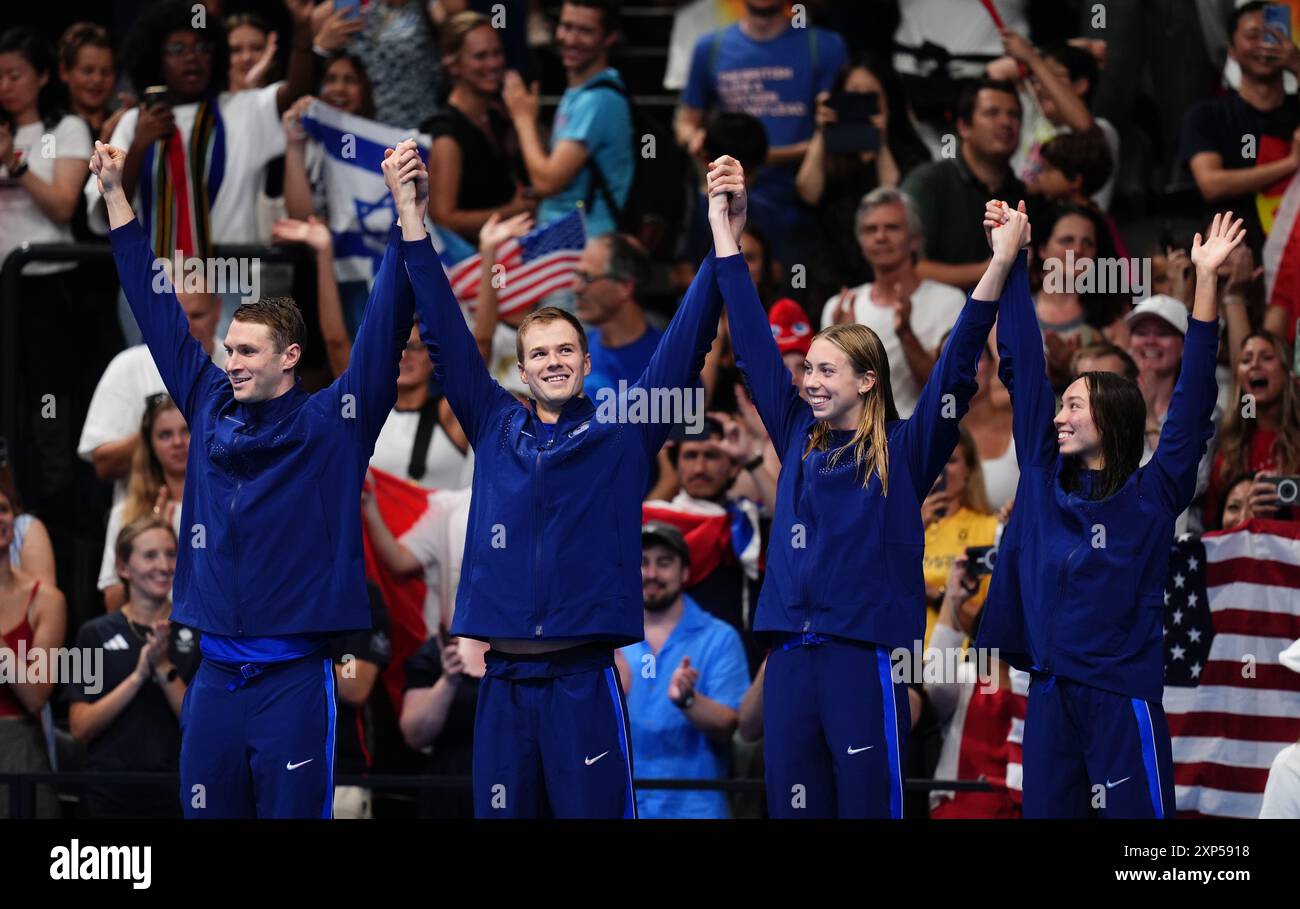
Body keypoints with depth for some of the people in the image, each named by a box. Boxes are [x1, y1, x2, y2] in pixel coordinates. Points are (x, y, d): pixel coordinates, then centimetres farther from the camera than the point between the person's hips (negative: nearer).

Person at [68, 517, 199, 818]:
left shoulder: (197, 634, 2)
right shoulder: (96, 634, 2)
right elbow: (80, 728, -5)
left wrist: (164, 669, -16)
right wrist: (139, 675, -14)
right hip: (112, 794, 0)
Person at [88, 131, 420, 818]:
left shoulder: (328, 425, -2)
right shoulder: (211, 411, 9)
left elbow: (383, 332, -10)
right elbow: (159, 313, 17)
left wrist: (407, 215, -19)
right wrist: (116, 197, 21)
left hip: (294, 678, -5)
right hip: (214, 677, 5)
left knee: (294, 812, -4)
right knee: (208, 812, 6)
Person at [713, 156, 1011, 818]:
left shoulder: (903, 452, 1)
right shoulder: (799, 440, 12)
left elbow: (955, 368, -9)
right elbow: (754, 348, 16)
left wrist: (999, 267, -19)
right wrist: (726, 239, 15)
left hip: (865, 659, -5)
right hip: (791, 659, 5)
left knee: (868, 806, -4)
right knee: (794, 808, 5)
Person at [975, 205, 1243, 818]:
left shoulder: (1152, 495, -3)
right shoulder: (1043, 476, 8)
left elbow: (1193, 403, -12)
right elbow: (1021, 365, 11)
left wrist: (1205, 283, -19)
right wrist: (1012, 260, 11)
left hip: (1121, 693, -5)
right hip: (1050, 691, 5)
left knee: (1134, 813, -5)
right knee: (1047, 811, 7)